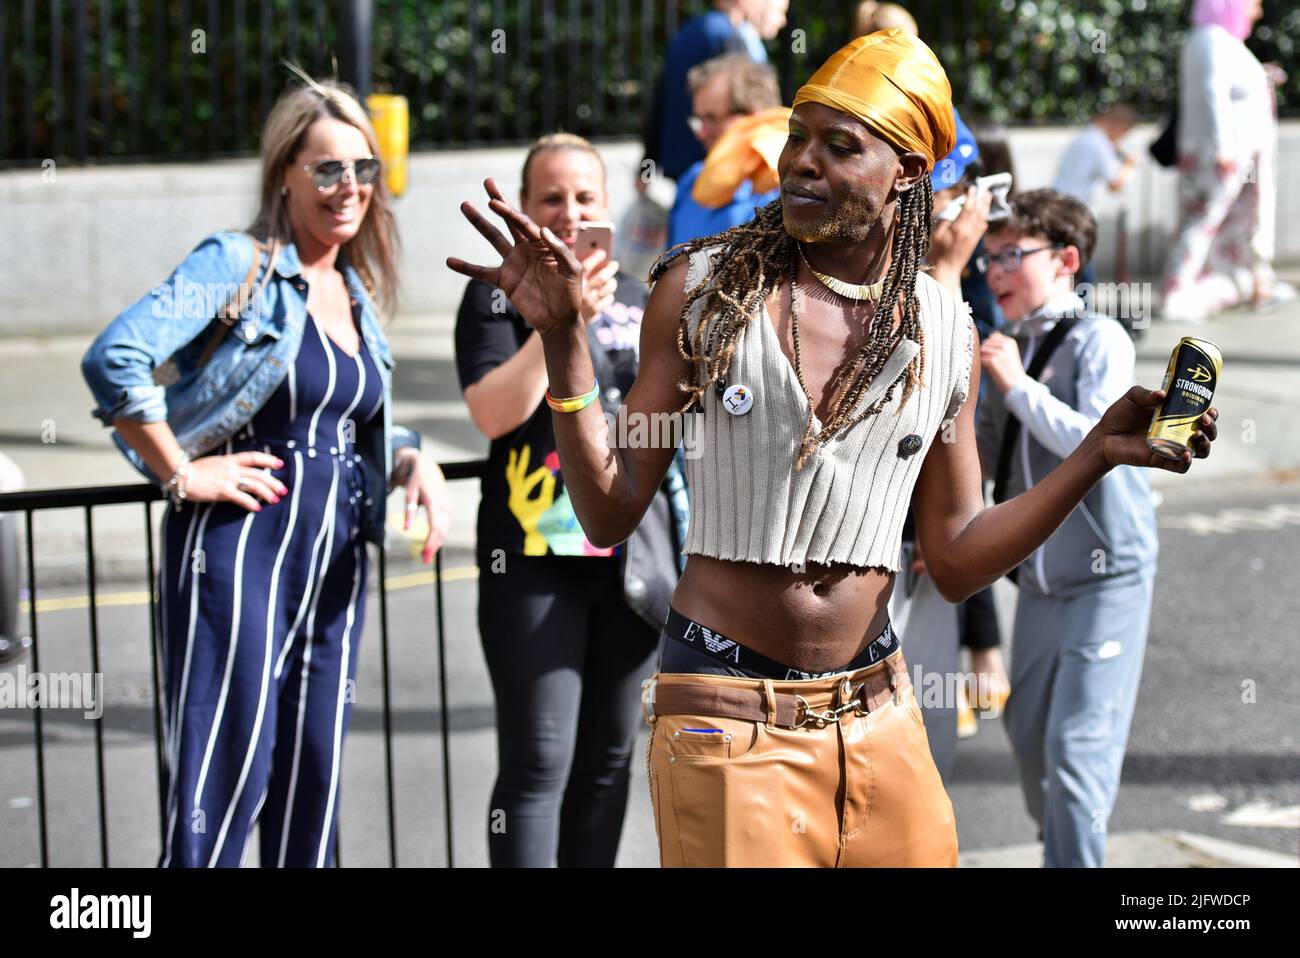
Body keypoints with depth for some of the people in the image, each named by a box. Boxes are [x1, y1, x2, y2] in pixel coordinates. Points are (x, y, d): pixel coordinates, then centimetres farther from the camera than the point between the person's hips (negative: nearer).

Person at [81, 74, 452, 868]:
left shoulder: (359, 296, 16)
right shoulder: (238, 266, -7)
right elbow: (115, 359, -20)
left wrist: (413, 462, 5)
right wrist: (181, 474, -15)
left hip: (336, 559, 7)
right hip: (241, 543, -7)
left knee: (313, 780, 9)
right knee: (226, 775, -11)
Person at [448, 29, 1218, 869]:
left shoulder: (943, 330, 2)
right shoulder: (704, 290, -5)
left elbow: (956, 564, 5)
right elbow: (611, 515, -5)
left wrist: (1096, 457, -5)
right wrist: (563, 339, -15)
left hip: (877, 710, 3)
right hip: (725, 709, -3)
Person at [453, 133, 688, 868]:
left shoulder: (638, 298, 13)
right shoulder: (499, 296, -1)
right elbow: (494, 413, -16)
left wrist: (688, 546, 15)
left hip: (630, 558, 5)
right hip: (534, 558, -5)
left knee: (609, 756, 10)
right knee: (539, 762, -9)